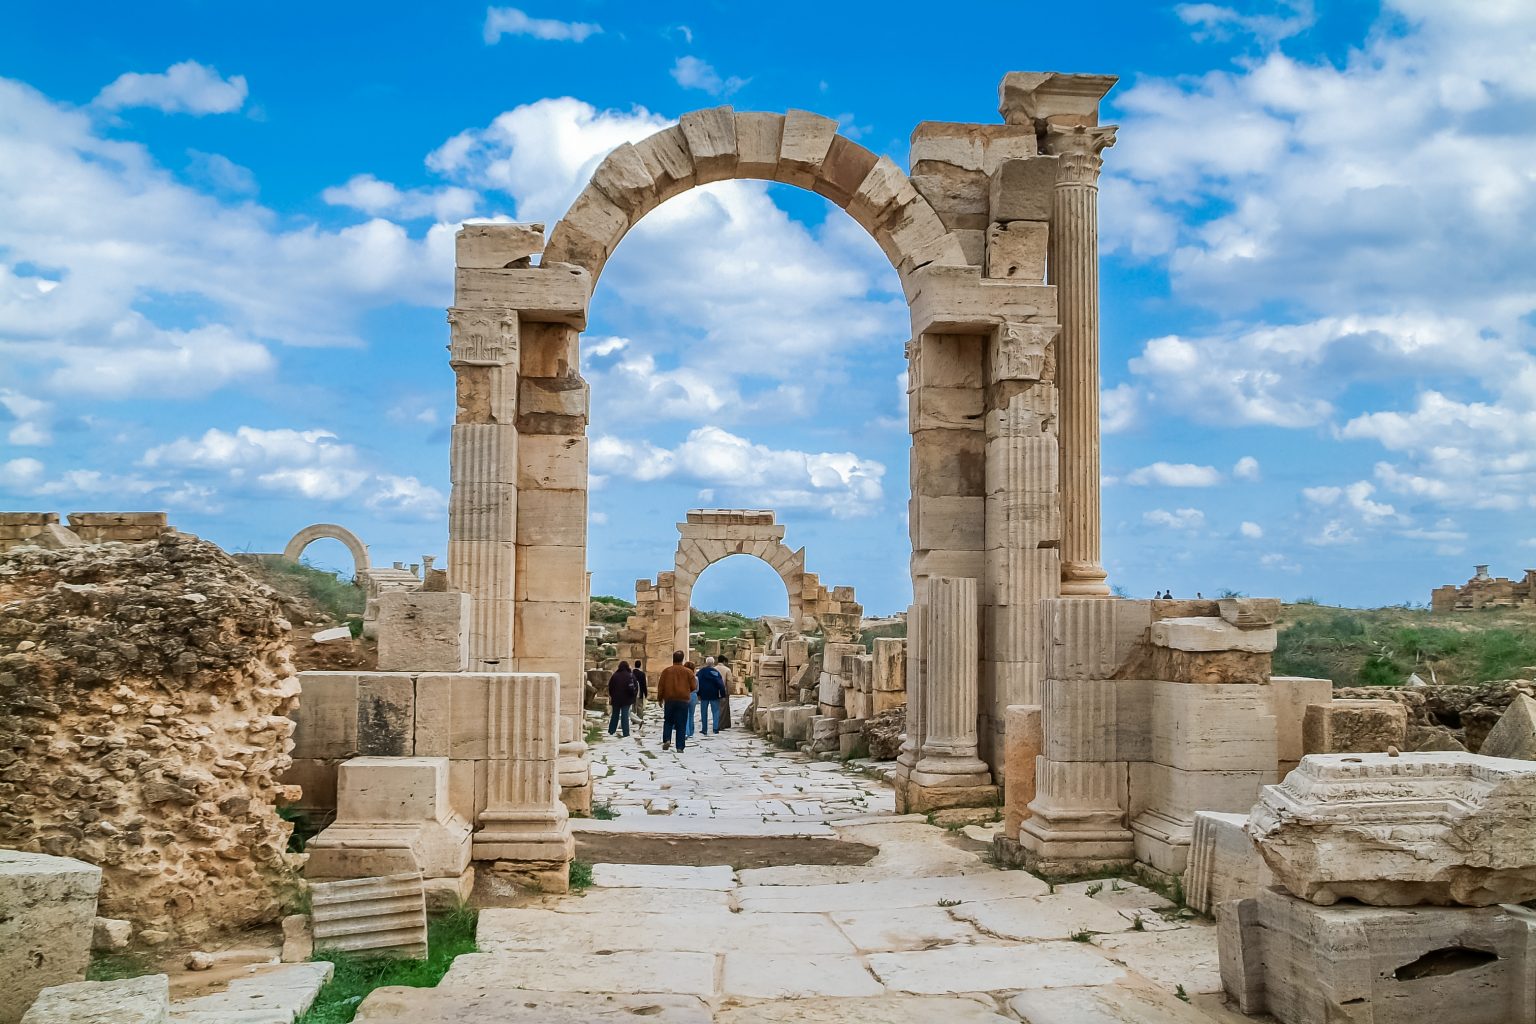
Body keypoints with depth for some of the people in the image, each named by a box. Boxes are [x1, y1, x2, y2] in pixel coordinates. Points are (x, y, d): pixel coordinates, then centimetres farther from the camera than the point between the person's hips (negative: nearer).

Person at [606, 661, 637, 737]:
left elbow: (610, 687, 4)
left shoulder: (615, 675, -2)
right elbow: (635, 687, -13)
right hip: (626, 699, -2)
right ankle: (626, 733, -3)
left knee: (615, 715, 15)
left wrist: (611, 696, 17)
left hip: (616, 699, 2)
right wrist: (633, 694, 3)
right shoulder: (630, 675, -10)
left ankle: (611, 731, 20)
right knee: (625, 716, 0)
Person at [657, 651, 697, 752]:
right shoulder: (688, 671, -1)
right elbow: (693, 687, 1)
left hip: (669, 700, 1)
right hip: (683, 701, 0)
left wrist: (660, 699, 13)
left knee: (668, 722, 16)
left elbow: (660, 686, 1)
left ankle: (666, 740, -4)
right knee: (681, 725, 3)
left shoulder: (666, 671, 0)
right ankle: (680, 747, -1)